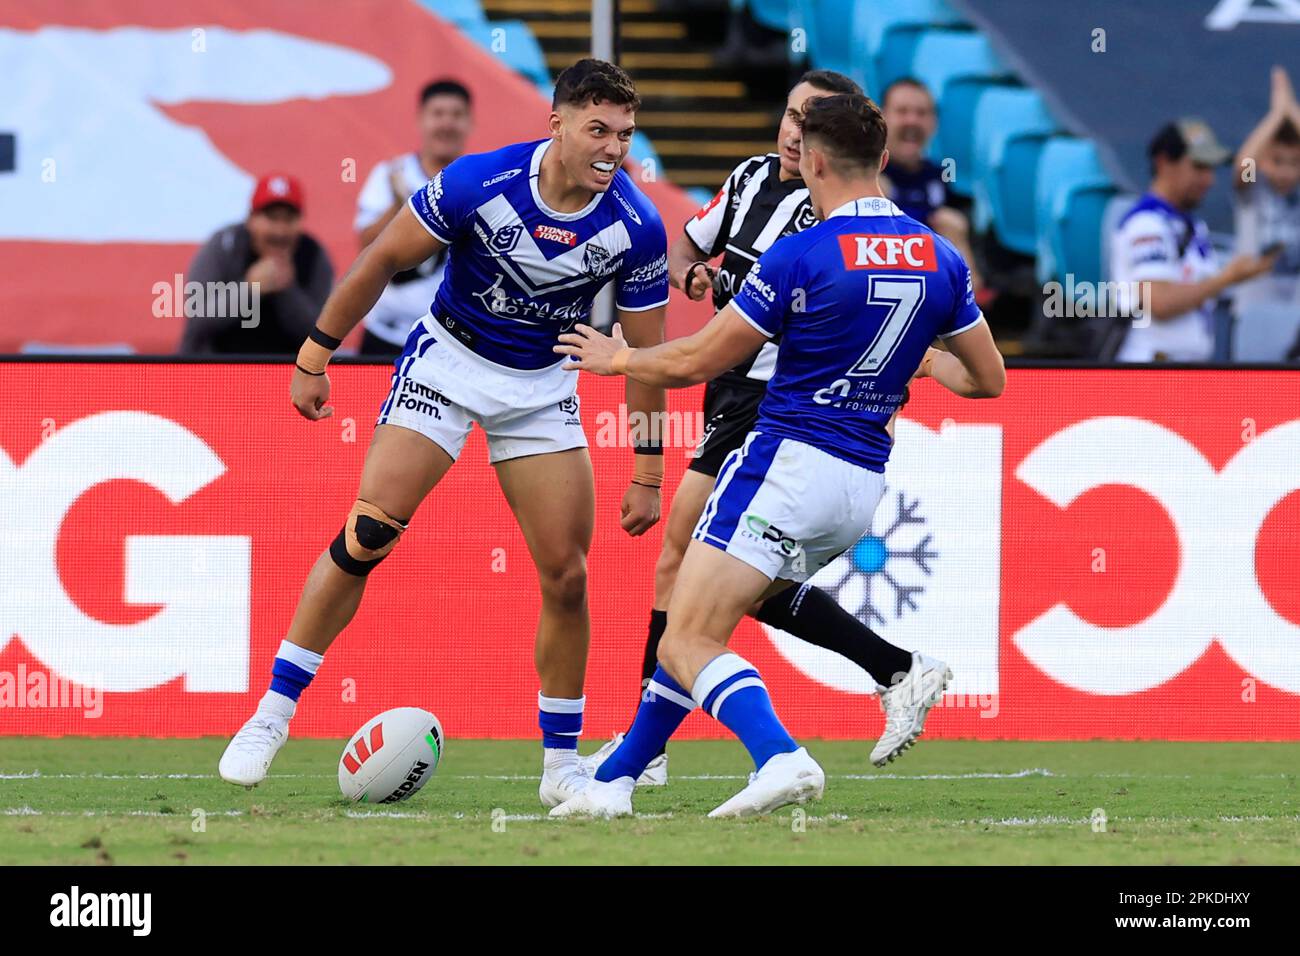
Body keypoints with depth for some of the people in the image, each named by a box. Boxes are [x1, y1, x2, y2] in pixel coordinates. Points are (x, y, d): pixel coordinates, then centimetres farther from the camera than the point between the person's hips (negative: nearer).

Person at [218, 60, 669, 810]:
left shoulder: (636, 228, -18)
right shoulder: (478, 183, -25)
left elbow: (647, 355, -6)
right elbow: (382, 261, -10)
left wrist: (648, 476, -4)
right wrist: (315, 358, -6)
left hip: (543, 383, 2)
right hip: (449, 359, -2)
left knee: (566, 576, -4)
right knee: (366, 536, -13)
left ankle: (563, 763, 11)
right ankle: (272, 714, -3)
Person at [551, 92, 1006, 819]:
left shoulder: (802, 255, -13)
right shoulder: (941, 260, 4)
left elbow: (698, 361, -5)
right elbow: (988, 380, 14)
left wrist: (619, 359, 15)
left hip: (789, 461, -8)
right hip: (864, 484, 8)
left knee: (688, 642, -10)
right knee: (697, 629, 20)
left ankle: (780, 757, -33)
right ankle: (616, 780, 24)